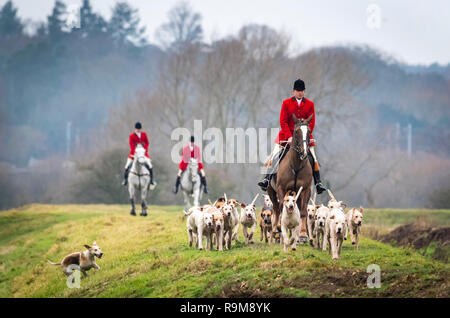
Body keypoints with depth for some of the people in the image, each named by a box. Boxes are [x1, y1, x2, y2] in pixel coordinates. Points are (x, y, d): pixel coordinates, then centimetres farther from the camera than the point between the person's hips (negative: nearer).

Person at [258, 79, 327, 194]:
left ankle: (318, 183, -3)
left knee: (312, 158, -7)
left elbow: (311, 123, 1)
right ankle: (267, 179, -8)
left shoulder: (310, 104, 2)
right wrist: (289, 137, -14)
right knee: (275, 156, -10)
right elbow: (283, 121, -4)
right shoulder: (286, 103, -1)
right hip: (287, 135, 0)